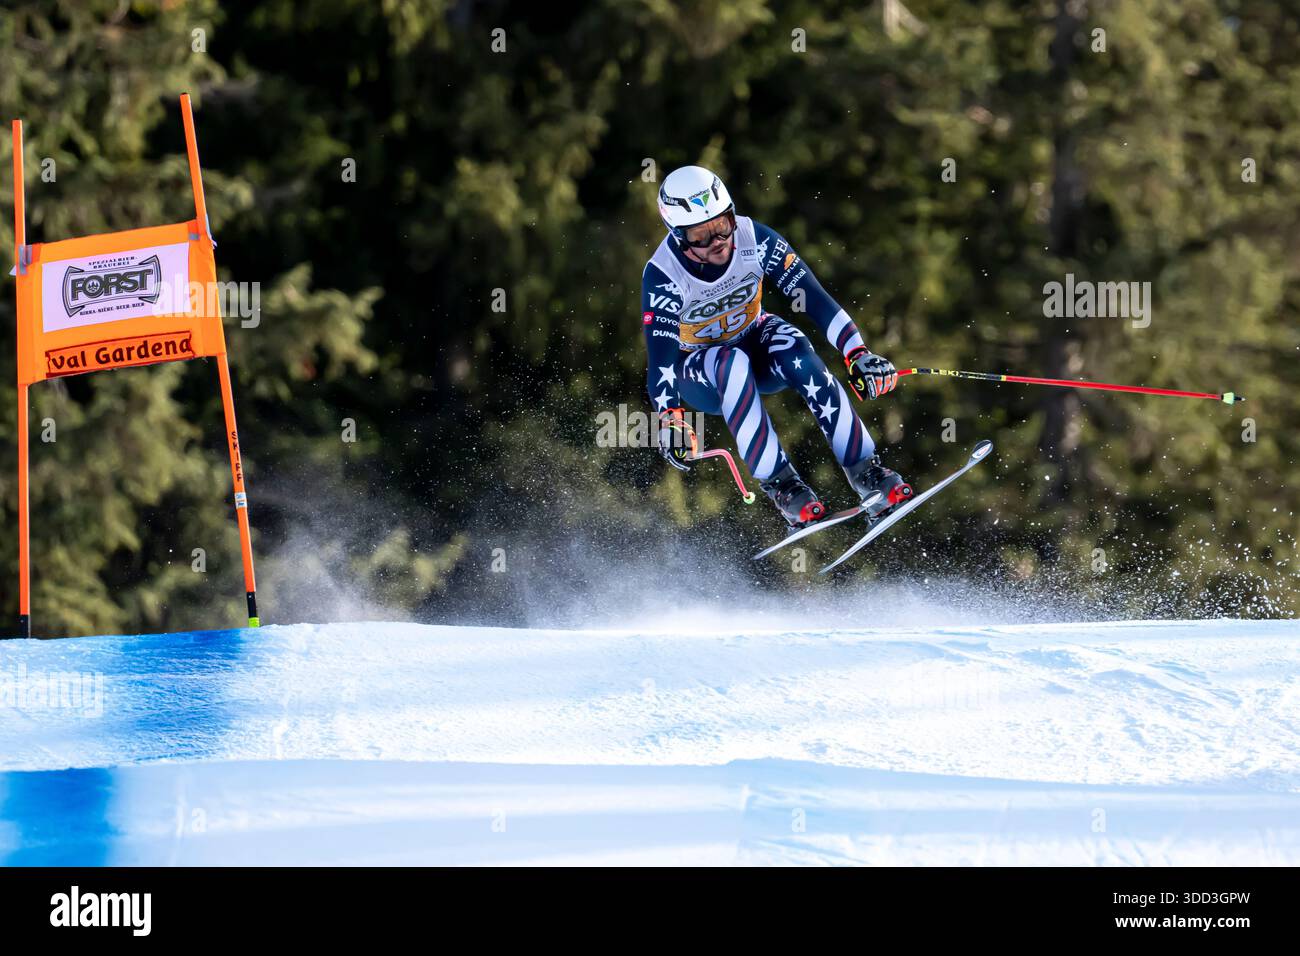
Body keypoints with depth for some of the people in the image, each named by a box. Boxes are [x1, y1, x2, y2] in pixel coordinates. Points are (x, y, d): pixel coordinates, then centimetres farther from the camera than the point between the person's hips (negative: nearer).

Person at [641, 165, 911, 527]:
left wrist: (857, 354, -33)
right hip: (699, 377, -2)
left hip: (754, 340, 2)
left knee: (793, 347, -32)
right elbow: (661, 357, -32)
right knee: (732, 363, -38)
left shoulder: (753, 239, -22)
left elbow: (814, 298, -23)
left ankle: (863, 470, -32)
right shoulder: (662, 276, -27)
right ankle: (779, 483, -33)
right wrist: (669, 418, -48)